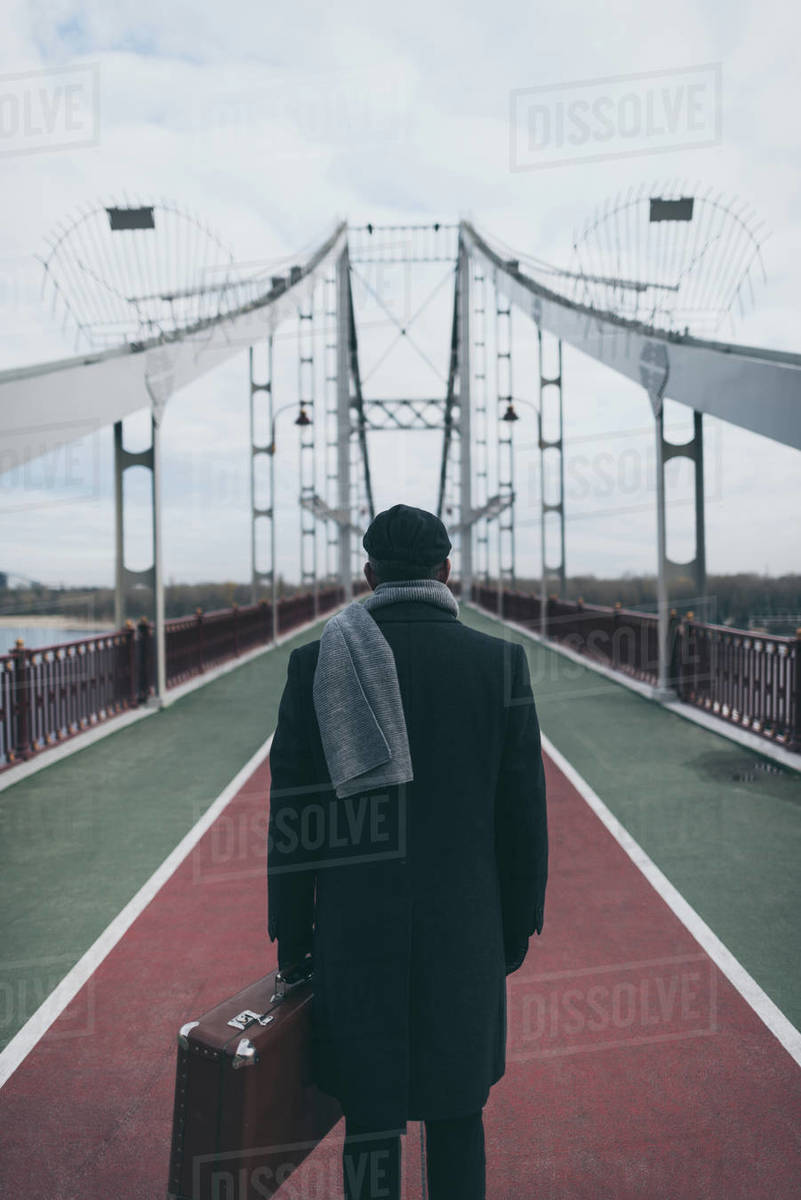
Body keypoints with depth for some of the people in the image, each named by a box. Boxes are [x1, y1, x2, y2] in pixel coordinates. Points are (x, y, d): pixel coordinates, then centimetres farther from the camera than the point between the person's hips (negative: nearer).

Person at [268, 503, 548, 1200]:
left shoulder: (316, 663, -7)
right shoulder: (500, 663, -8)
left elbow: (292, 817, -4)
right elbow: (523, 813, -4)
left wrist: (291, 939, 7)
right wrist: (518, 927, 9)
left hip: (356, 937, 0)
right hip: (463, 937, 0)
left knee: (370, 1121, 16)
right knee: (457, 1117, 19)